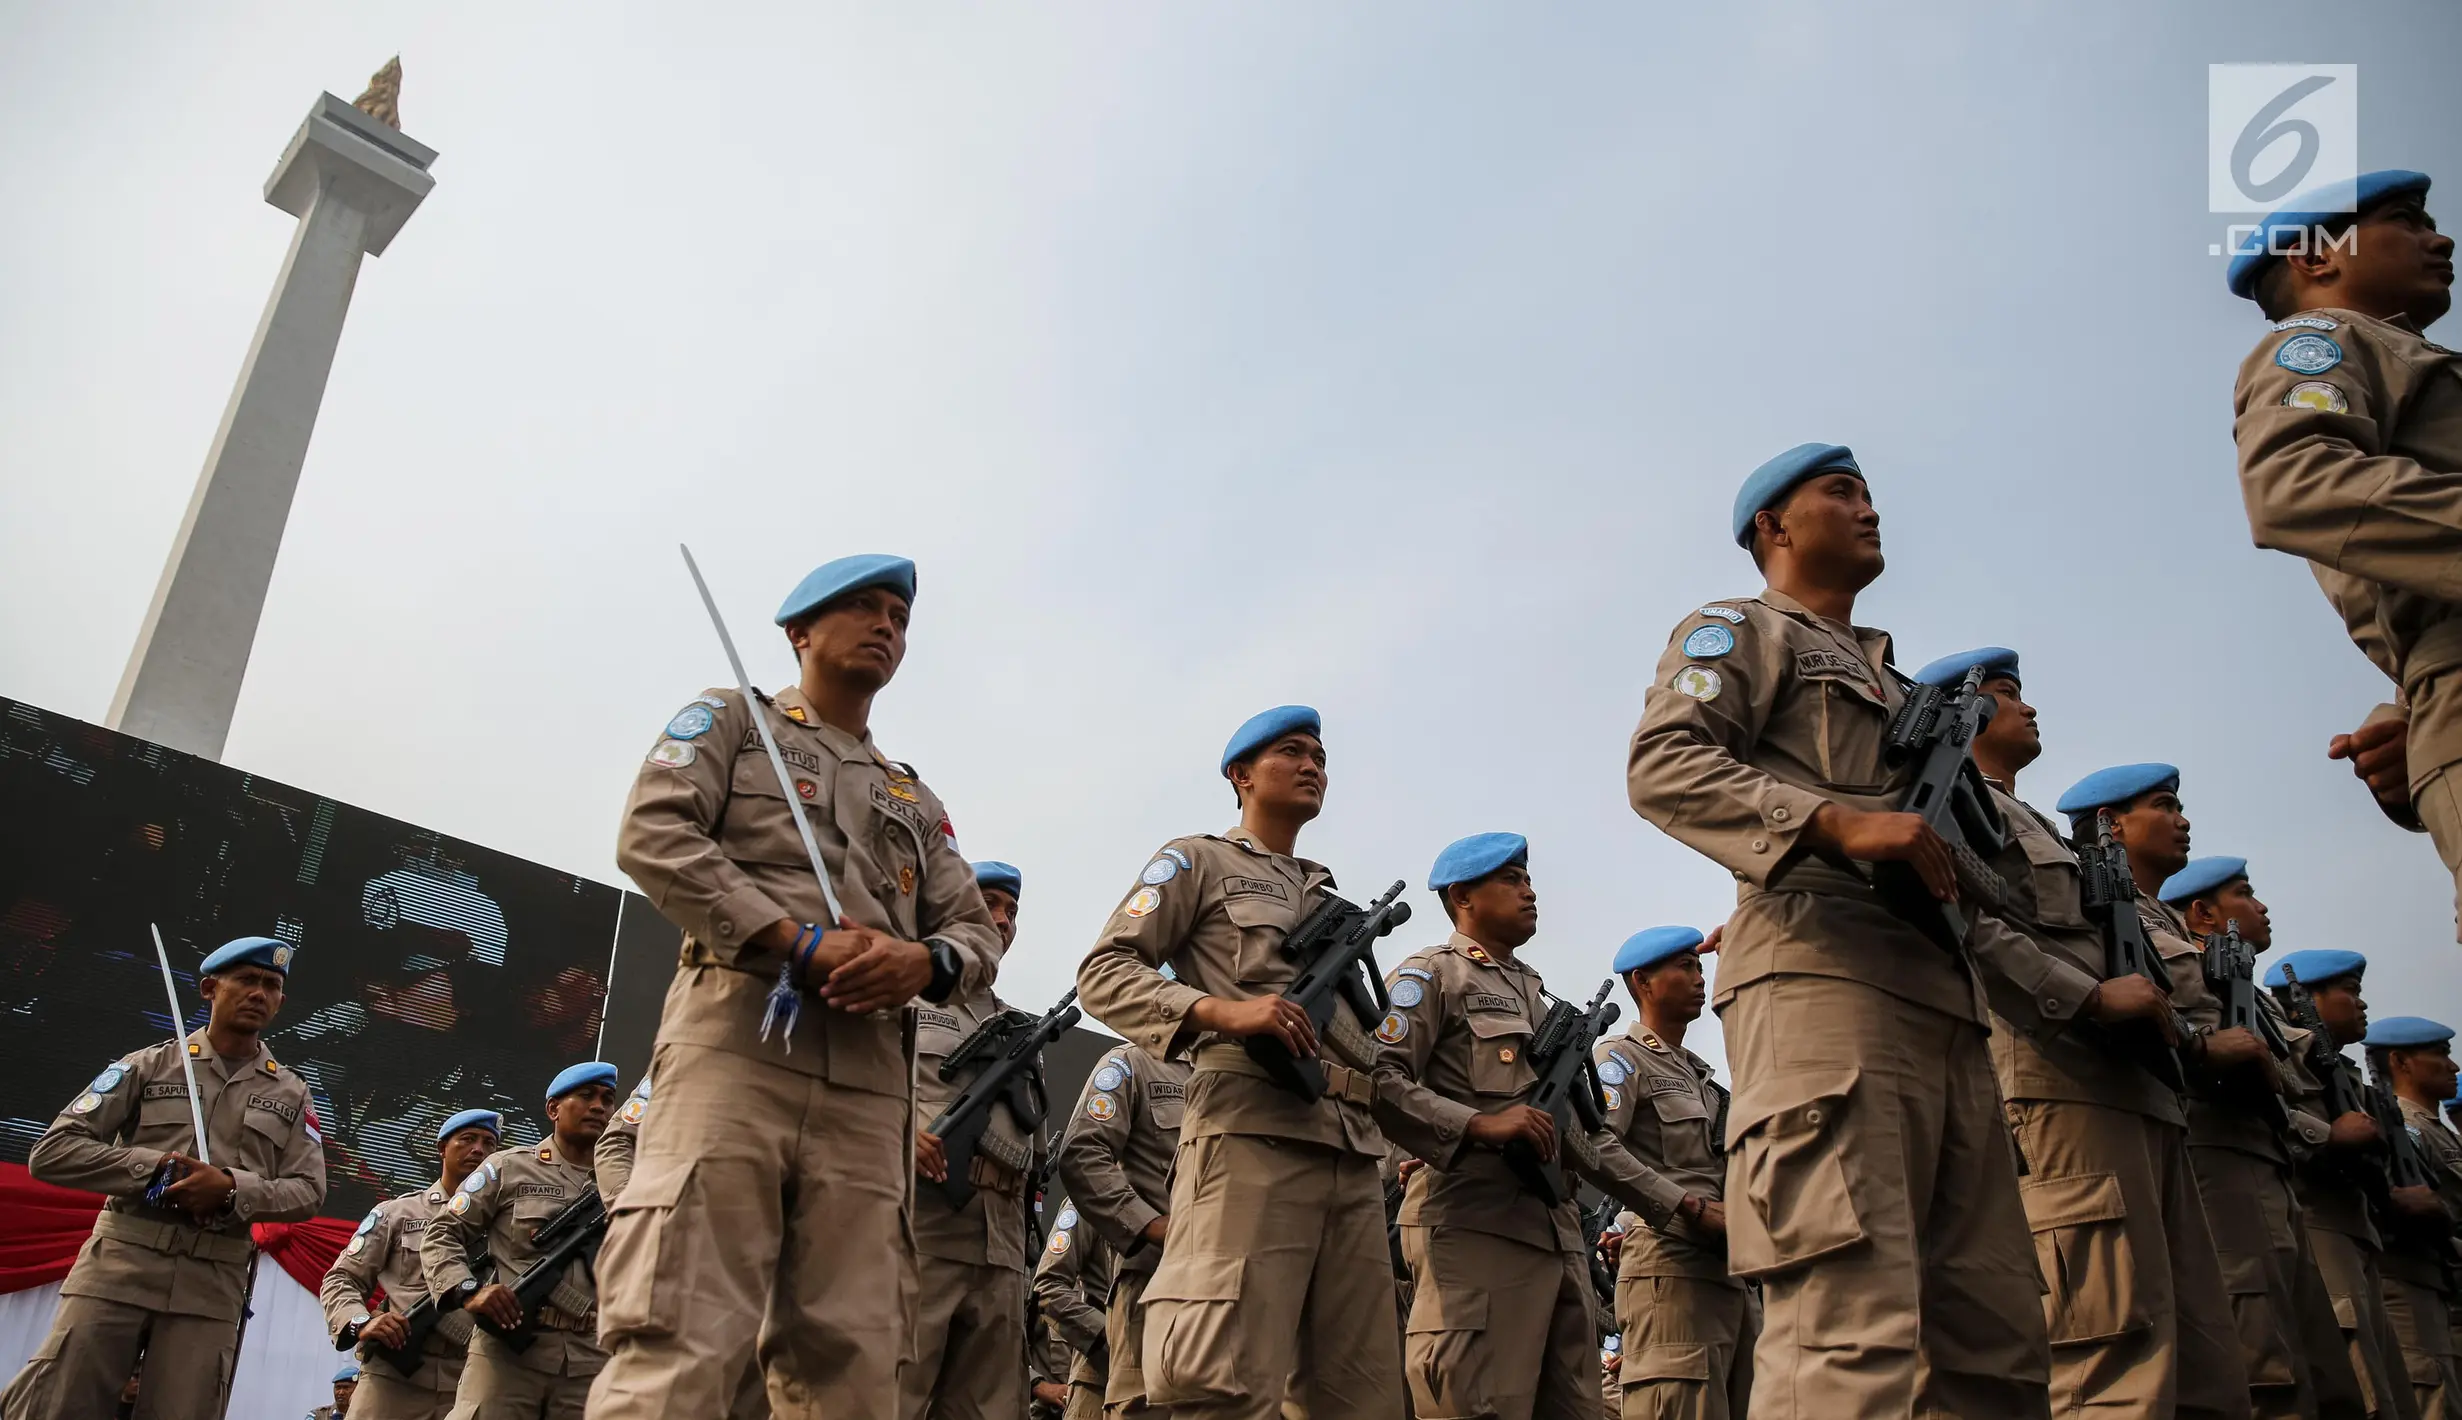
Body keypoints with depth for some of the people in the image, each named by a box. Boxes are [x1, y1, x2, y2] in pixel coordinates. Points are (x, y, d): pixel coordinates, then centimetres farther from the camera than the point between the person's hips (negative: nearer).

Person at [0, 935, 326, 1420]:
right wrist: (154, 1168, -9)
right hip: (120, 1263, -1)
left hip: (212, 1283, 1)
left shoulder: (291, 1094, 13)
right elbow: (52, 1152, 4)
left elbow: (308, 1190, 6)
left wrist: (231, 1189, -13)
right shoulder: (148, 1065, 9)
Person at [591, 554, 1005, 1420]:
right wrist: (801, 943, -10)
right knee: (679, 1341, -16)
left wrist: (926, 960, -6)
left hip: (868, 1081, 5)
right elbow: (654, 833, 0)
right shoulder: (732, 719, 18)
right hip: (736, 1038, -4)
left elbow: (978, 933, 21)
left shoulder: (917, 801, 30)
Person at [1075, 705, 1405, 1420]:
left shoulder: (1331, 897, 30)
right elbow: (1103, 971, 0)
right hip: (1252, 1133, -7)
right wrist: (1219, 1011, -15)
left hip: (1354, 1151, 7)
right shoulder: (1198, 861, 12)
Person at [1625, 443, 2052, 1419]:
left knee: (1997, 1338, 4)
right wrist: (1839, 821, -19)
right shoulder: (1741, 632, 11)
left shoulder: (1883, 678, 36)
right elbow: (1662, 764, -8)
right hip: (1823, 972, -9)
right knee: (1853, 1322, -21)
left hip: (1942, 996, 9)